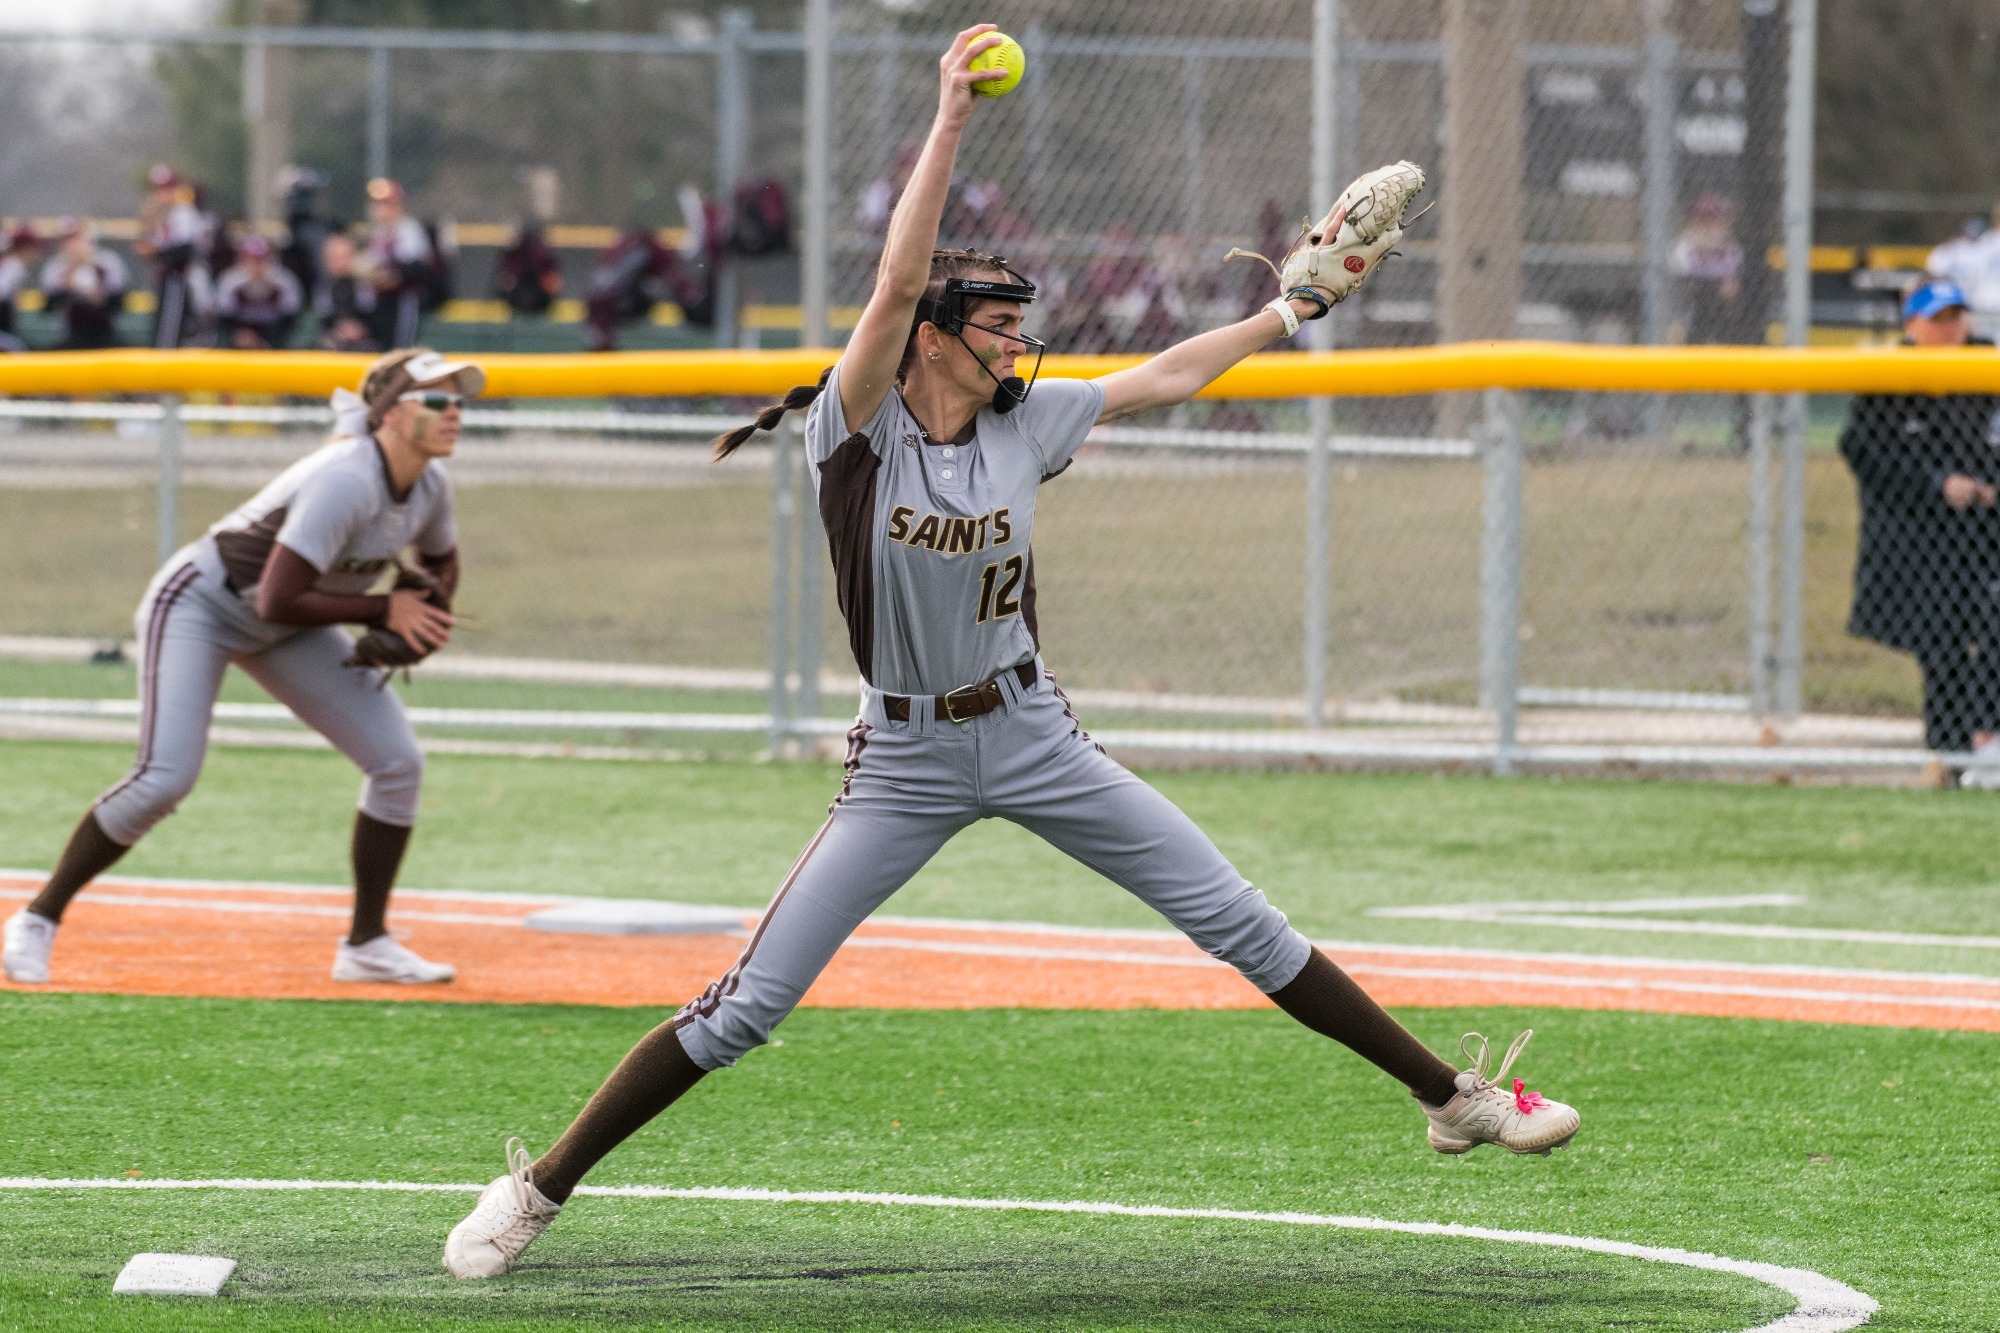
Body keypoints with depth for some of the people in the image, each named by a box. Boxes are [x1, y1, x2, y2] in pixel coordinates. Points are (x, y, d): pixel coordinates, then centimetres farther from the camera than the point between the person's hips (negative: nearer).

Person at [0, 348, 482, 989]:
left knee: (398, 762, -1)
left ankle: (366, 945, 10)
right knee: (165, 778, -22)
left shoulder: (429, 485, -8)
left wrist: (423, 621, -9)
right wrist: (383, 610, -27)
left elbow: (442, 563, 13)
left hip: (285, 635, 8)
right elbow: (277, 601, -37)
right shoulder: (346, 483, -34)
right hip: (200, 605, -8)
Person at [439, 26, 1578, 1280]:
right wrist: (951, 126, -31)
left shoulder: (1024, 423, 0)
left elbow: (1162, 380, 13)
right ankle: (540, 1188, 3)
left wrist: (1291, 308, 15)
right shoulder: (860, 429, -13)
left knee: (1239, 921, 2)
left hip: (1035, 740, 4)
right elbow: (897, 284, -28)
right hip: (907, 761, -4)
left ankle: (1451, 1096, 11)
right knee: (748, 1007, -7)